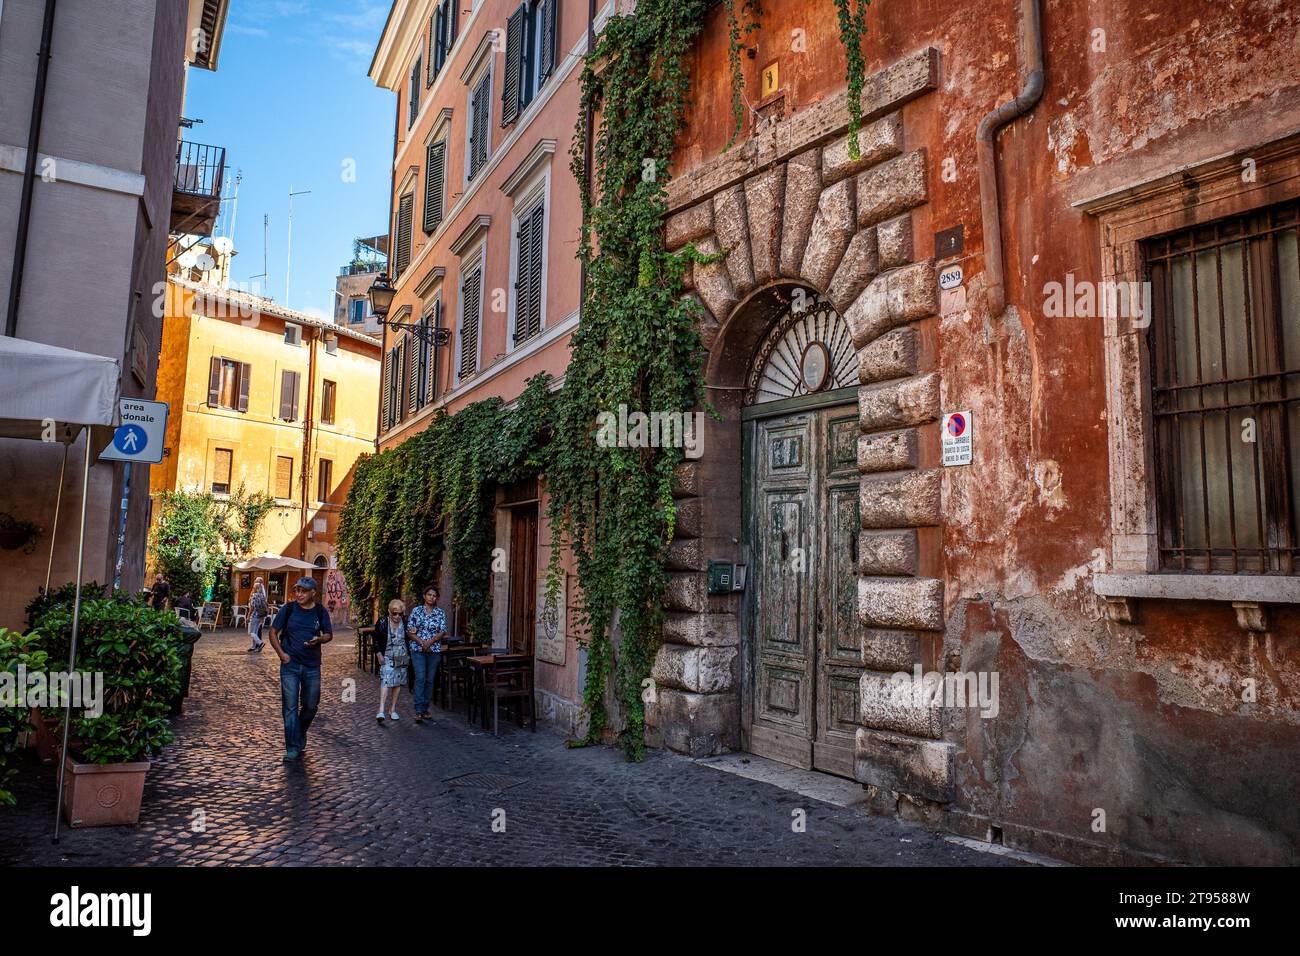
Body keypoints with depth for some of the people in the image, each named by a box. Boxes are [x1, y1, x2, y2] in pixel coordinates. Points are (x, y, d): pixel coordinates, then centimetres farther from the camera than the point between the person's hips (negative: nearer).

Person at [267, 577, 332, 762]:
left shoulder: (320, 612, 1)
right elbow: (273, 632, 3)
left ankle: (301, 733, 39)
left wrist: (319, 639, -12)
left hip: (312, 666, 2)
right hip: (290, 664, -2)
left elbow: (329, 635, 10)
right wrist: (281, 653, -9)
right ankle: (293, 749, 4)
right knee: (290, 707, -3)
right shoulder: (288, 609, -3)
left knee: (311, 706, 11)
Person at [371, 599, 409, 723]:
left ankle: (392, 709, 20)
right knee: (385, 681, -16)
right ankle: (381, 711, -21)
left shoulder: (405, 623, -3)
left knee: (398, 682, 8)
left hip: (401, 658, 3)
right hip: (387, 657, -3)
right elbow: (375, 639, 5)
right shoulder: (382, 623, -7)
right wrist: (378, 653, -1)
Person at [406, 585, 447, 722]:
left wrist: (430, 642, -14)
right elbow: (409, 631, -1)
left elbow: (443, 632, -1)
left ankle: (425, 709, 17)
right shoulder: (416, 611, 1)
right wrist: (421, 642, -15)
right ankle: (418, 711, -11)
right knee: (420, 679, -11)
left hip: (434, 650, 2)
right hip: (418, 650, -2)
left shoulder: (440, 612, 5)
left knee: (430, 680, 6)